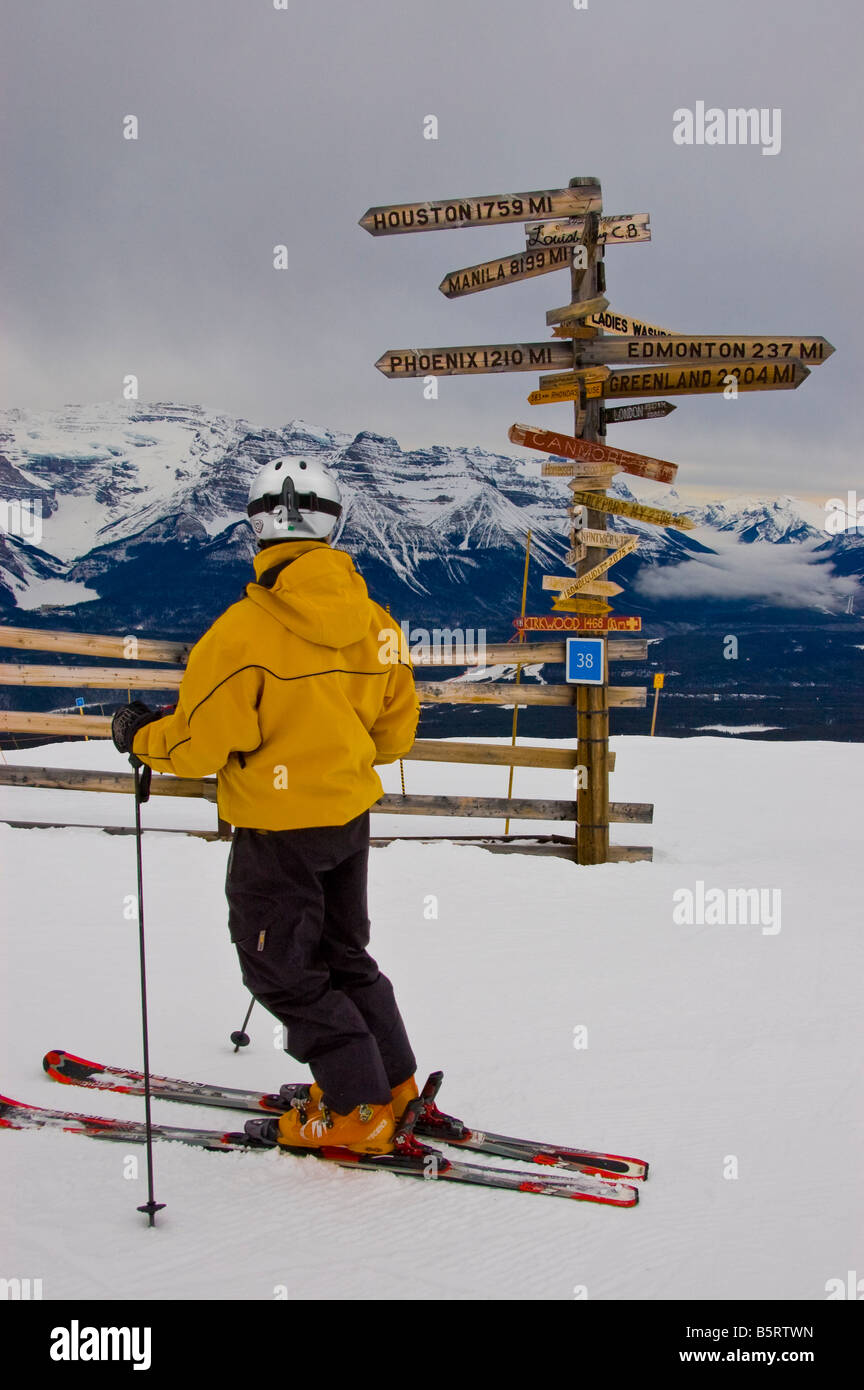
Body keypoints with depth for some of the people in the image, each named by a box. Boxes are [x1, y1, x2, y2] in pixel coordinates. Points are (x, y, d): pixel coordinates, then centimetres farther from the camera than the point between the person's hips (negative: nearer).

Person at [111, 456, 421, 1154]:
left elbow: (198, 745, -17)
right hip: (352, 817, 6)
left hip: (278, 830, -6)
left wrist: (139, 736, 2)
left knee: (282, 970, 10)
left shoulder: (244, 630, -23)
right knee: (343, 953, 23)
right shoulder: (376, 623, -4)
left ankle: (359, 1109, 14)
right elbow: (394, 734, 6)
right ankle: (393, 1083, 30)